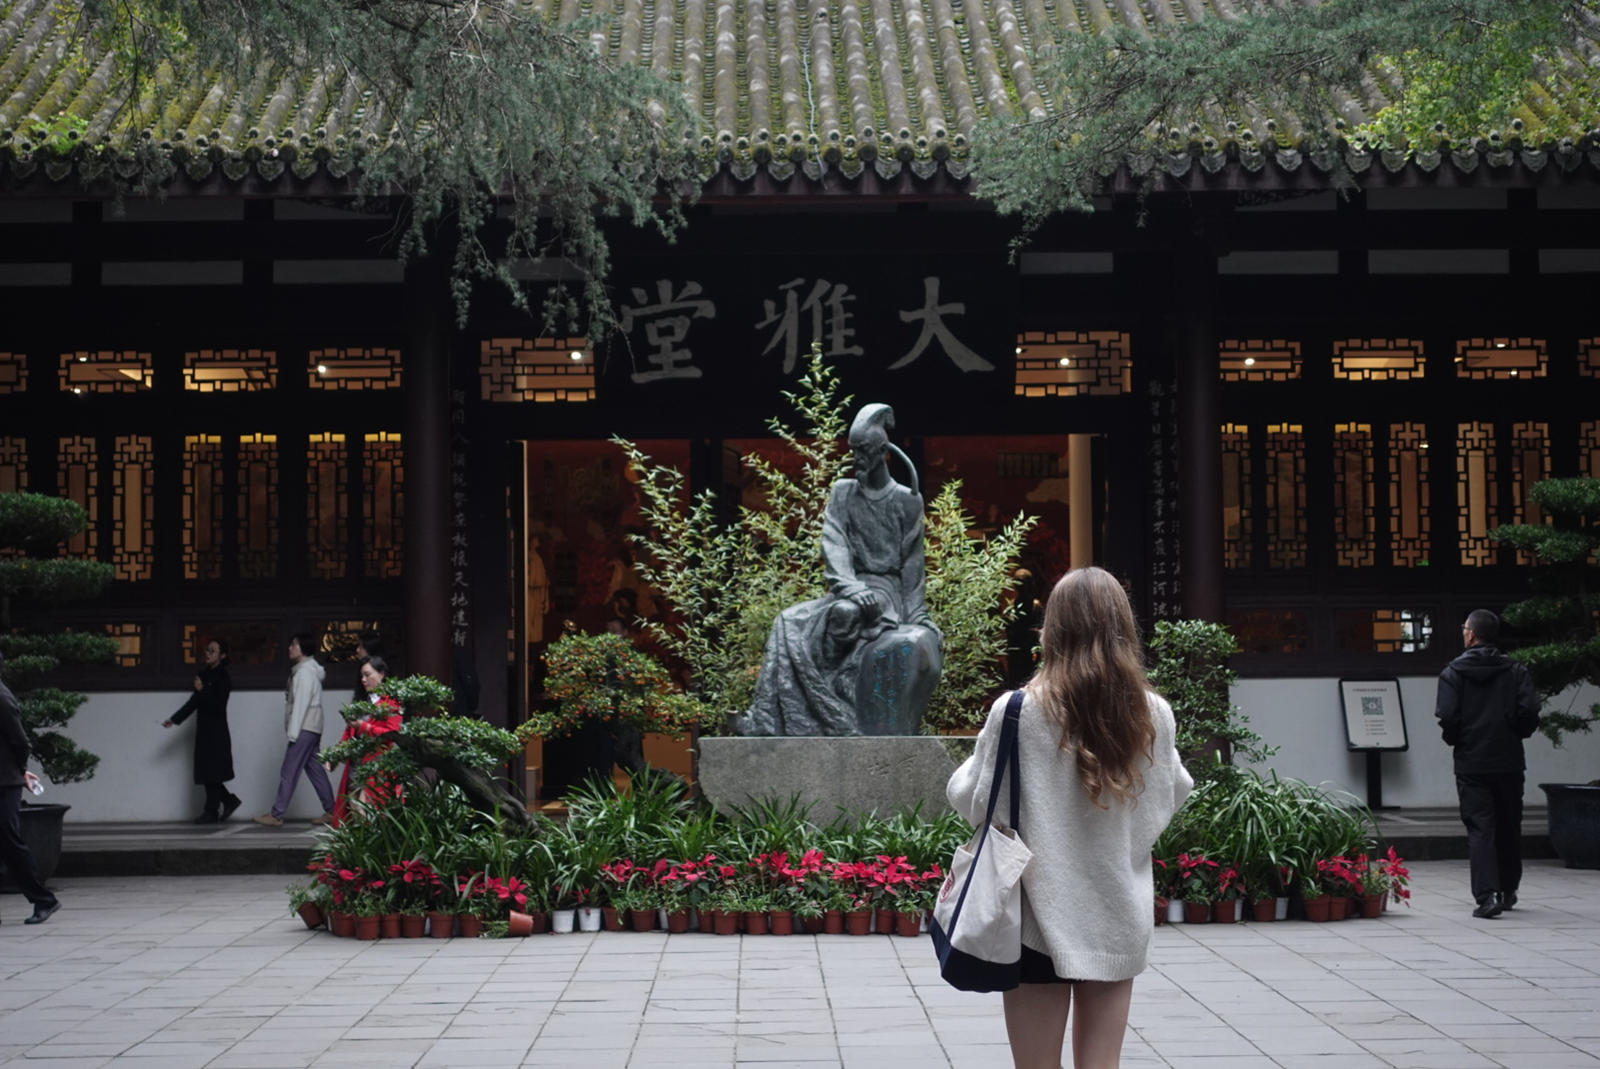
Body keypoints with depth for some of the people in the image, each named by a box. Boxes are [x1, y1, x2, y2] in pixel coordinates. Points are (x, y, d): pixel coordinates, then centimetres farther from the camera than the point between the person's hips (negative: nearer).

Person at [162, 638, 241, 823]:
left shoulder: (222, 678, -10)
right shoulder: (205, 675, 11)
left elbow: (218, 707, -18)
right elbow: (194, 702, 18)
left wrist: (202, 691, -25)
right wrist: (174, 719, 17)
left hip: (216, 733, -7)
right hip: (204, 731, 7)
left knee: (210, 774, -5)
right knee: (207, 774, 8)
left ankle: (212, 812, 1)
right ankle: (230, 800, 19)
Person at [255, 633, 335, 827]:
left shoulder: (304, 671, -12)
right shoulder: (306, 670, 19)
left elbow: (301, 703, -18)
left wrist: (293, 732, -18)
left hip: (304, 730, -10)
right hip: (311, 729, 10)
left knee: (288, 772, -7)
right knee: (315, 770, 9)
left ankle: (276, 815, -6)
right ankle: (331, 812, 8)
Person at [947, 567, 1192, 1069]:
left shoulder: (1019, 710, -13)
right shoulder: (1153, 715, -3)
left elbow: (971, 801, -5)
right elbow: (1171, 798, 11)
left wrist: (982, 752, 13)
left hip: (1041, 916, -2)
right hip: (1119, 916, 3)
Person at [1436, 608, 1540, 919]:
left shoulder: (1453, 673, -5)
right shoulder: (1516, 671, 1)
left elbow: (1447, 717, -13)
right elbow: (1529, 711, -9)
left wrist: (1455, 740, 7)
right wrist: (1516, 734, 10)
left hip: (1471, 763, -2)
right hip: (1509, 762, 2)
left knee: (1480, 829, -2)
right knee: (1509, 827, 16)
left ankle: (1486, 896, -15)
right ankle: (1508, 891, 27)